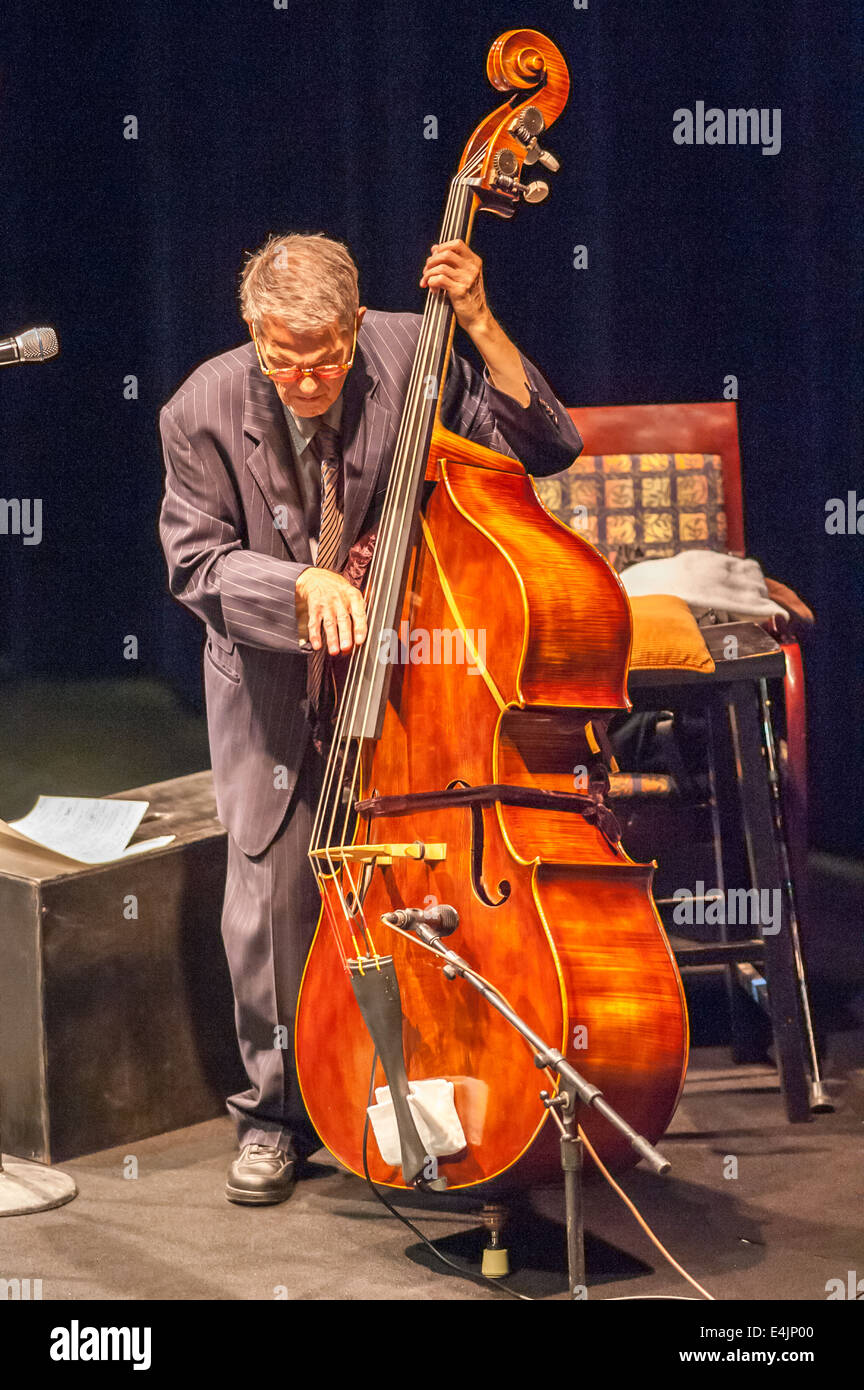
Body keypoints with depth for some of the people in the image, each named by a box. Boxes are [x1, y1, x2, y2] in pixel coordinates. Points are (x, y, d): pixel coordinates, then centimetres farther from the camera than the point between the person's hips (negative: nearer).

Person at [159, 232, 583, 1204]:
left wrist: (479, 324, -24)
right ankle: (276, 1108, 18)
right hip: (273, 687, 0)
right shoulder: (204, 412, -13)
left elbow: (544, 446, -15)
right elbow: (196, 562, -9)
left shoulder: (410, 359, -12)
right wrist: (300, 586, -26)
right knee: (270, 889, -1)